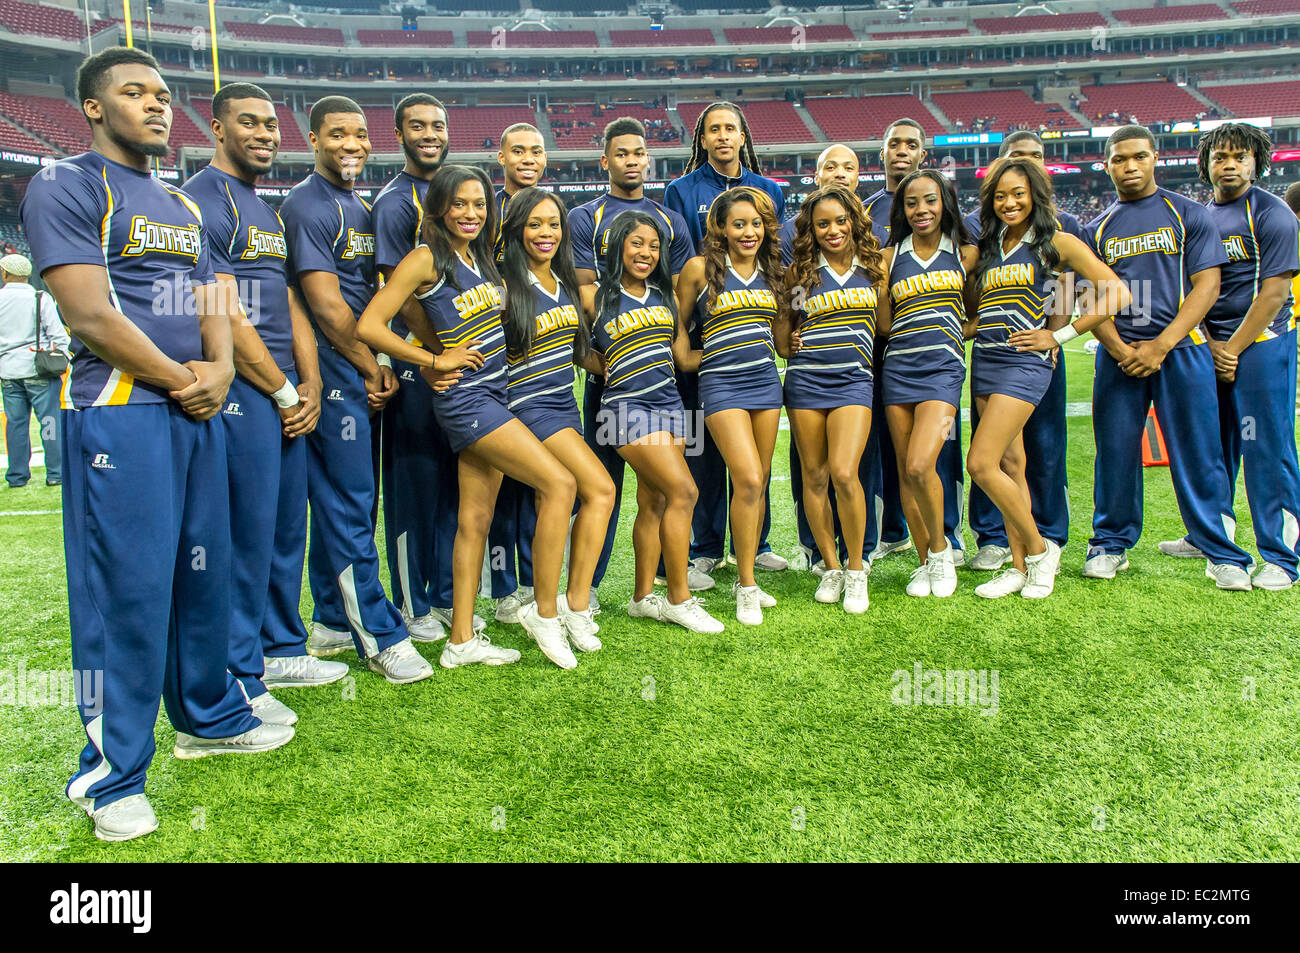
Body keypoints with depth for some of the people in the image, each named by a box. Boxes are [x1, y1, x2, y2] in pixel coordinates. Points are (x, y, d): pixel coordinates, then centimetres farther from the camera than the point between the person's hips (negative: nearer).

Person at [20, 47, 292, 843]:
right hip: (119, 412, -7)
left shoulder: (183, 207, 21)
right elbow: (91, 314, -13)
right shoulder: (66, 188, -3)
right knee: (126, 588, -5)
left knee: (205, 571, 13)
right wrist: (179, 378, -8)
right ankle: (111, 774, 8)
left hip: (197, 412, 8)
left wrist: (220, 369, -4)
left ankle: (208, 716, 30)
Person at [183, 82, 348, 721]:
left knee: (287, 528, 14)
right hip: (242, 392, -9)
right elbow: (226, 315, -15)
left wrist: (309, 388, 5)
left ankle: (281, 650, 28)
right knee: (247, 535, -4)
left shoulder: (269, 211, 20)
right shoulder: (203, 201, -8)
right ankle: (238, 680, 8)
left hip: (288, 396, 9)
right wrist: (284, 393, -9)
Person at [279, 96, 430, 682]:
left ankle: (332, 623, 24)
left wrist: (376, 368, 8)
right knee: (350, 506, -4)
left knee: (339, 500, 14)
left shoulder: (361, 208, 18)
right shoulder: (307, 207, -10)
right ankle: (381, 636, 4)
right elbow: (326, 306, -15)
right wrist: (372, 368, -6)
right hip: (335, 375, -9)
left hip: (359, 375, 9)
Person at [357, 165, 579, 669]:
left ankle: (462, 640, 14)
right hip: (465, 397, -8)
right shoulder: (427, 259, -9)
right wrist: (436, 359, -10)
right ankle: (544, 610, -3)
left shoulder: (480, 256, 13)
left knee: (476, 518, 7)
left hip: (493, 392, 8)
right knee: (559, 483, -15)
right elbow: (369, 325, -15)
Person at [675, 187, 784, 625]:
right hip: (722, 384, -5)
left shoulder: (770, 272, 12)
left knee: (758, 483, 6)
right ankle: (746, 587, -2)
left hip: (766, 380, 5)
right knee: (748, 480, -15)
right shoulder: (701, 268, -2)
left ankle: (747, 578, 19)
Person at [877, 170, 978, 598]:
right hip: (898, 366, 3)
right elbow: (884, 324, 8)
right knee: (905, 472, 3)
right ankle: (925, 561, 18)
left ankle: (941, 549, 7)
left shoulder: (966, 254, 8)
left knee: (920, 466, -18)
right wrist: (875, 271, 3)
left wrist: (955, 333, 4)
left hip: (943, 366, -2)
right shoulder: (890, 256, 10)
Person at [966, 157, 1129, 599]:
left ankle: (1040, 548, 4)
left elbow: (1117, 294, -7)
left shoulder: (1057, 243, -2)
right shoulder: (988, 247, 16)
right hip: (984, 360, 6)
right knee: (1009, 465, 8)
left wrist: (1060, 336, -8)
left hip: (1023, 363, -6)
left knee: (981, 464, -14)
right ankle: (1020, 566, 14)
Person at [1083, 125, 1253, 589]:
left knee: (1198, 452, -2)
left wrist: (1159, 347, -12)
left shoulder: (1188, 215, 6)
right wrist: (1121, 350, -8)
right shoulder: (1098, 228, 13)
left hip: (1181, 350, -2)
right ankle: (1111, 544, 17)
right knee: (1115, 451, 4)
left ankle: (1221, 552, 7)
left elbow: (1207, 285, -2)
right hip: (1118, 355, 2)